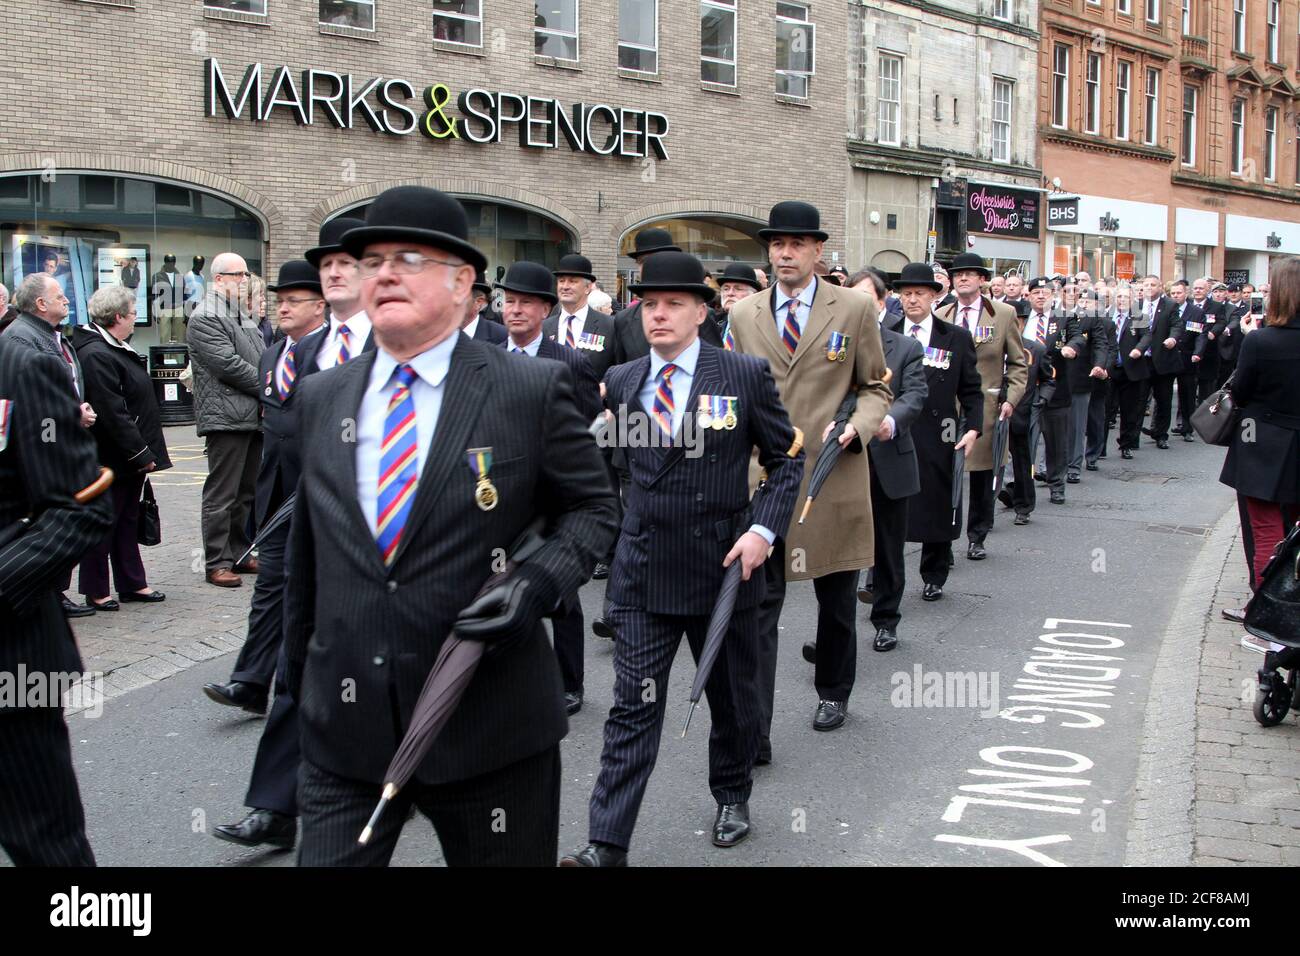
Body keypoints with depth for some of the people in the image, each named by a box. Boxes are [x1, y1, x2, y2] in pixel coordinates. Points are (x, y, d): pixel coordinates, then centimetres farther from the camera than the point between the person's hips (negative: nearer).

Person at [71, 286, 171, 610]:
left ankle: (132, 583, 25)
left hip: (131, 458, 10)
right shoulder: (96, 355, -20)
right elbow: (113, 413, -24)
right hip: (112, 459, -10)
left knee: (128, 521, 16)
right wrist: (141, 453, -21)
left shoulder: (116, 350, 12)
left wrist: (145, 452, 16)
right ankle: (95, 591, 14)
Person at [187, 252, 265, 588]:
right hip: (226, 418, -9)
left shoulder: (243, 317, 21)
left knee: (246, 492, 15)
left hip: (254, 418, 9)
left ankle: (239, 553, 24)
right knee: (221, 495, -4)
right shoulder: (204, 319, -8)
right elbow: (228, 364, -17)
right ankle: (216, 563, 1)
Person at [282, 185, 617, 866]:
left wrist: (537, 583, -16)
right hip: (343, 731, 3)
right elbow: (305, 555, 15)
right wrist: (301, 681, 19)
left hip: (489, 726, -2)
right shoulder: (319, 399, 6)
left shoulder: (532, 390, -6)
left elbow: (593, 508, 2)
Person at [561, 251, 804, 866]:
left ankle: (732, 796, 42)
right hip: (643, 572, 1)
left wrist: (763, 528, -10)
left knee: (732, 696, 17)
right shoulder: (621, 382, 4)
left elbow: (787, 459, 1)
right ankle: (606, 846, 3)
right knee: (632, 708, -1)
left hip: (724, 567, -1)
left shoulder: (746, 375, -4)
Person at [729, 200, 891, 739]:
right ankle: (752, 731, -2)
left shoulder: (855, 309, 2)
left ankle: (833, 694, 38)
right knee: (758, 604, -5)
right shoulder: (743, 315, 8)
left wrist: (856, 425, -13)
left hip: (834, 476, 0)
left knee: (836, 600, 15)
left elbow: (876, 388, 6)